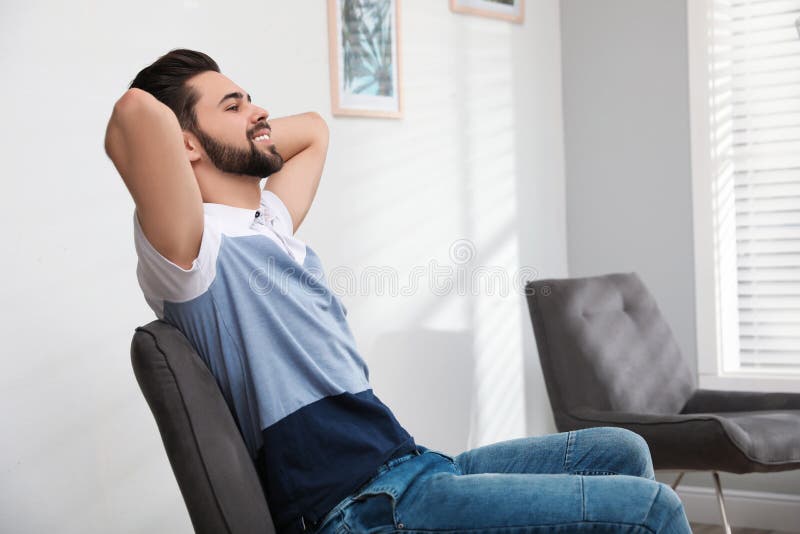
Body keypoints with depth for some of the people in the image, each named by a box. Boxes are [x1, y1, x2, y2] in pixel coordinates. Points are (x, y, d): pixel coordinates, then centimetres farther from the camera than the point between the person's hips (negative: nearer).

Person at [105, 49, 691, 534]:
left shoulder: (272, 226, 17)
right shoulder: (193, 249, -11)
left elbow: (313, 129, 34)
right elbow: (139, 110, -29)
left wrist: (239, 142, 19)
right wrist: (143, 128, -7)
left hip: (411, 465, 10)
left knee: (619, 451, 13)